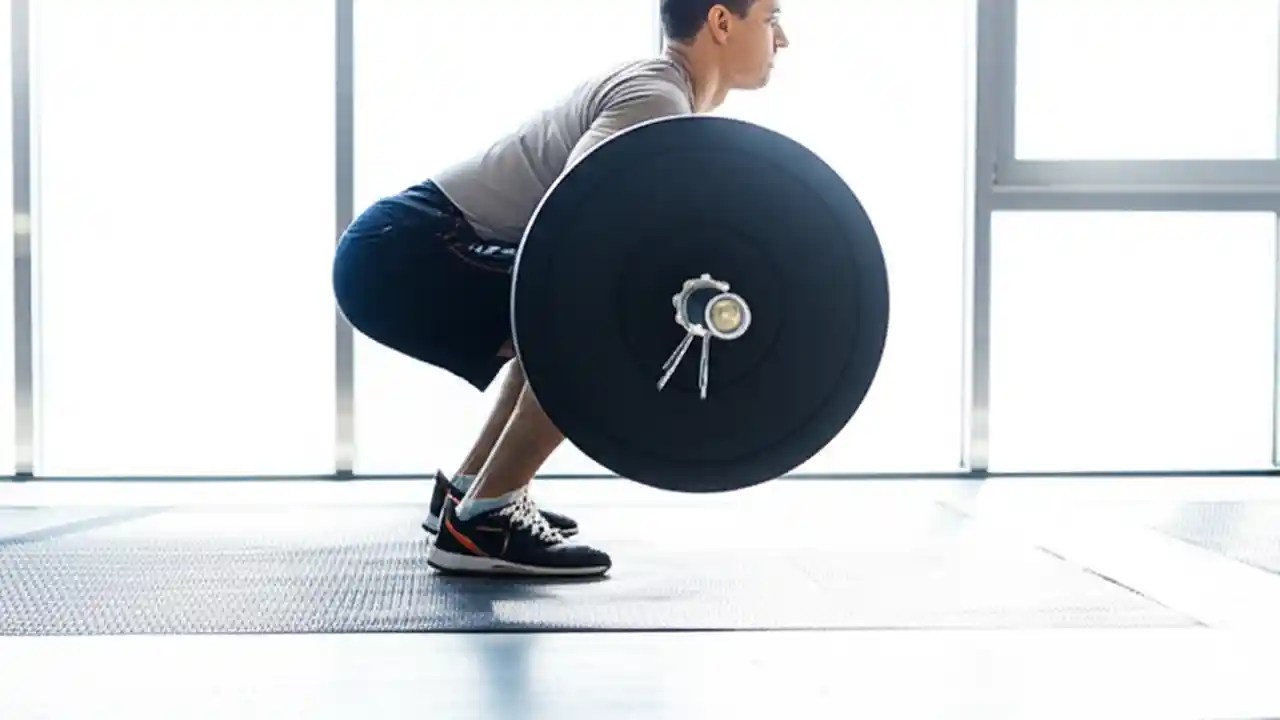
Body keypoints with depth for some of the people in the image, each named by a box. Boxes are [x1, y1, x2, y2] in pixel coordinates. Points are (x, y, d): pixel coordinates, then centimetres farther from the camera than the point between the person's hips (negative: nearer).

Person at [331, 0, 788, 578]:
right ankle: (480, 521, -12)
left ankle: (468, 490, 26)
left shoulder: (652, 86, 18)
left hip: (402, 248, 11)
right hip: (405, 255, -11)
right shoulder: (657, 100, -13)